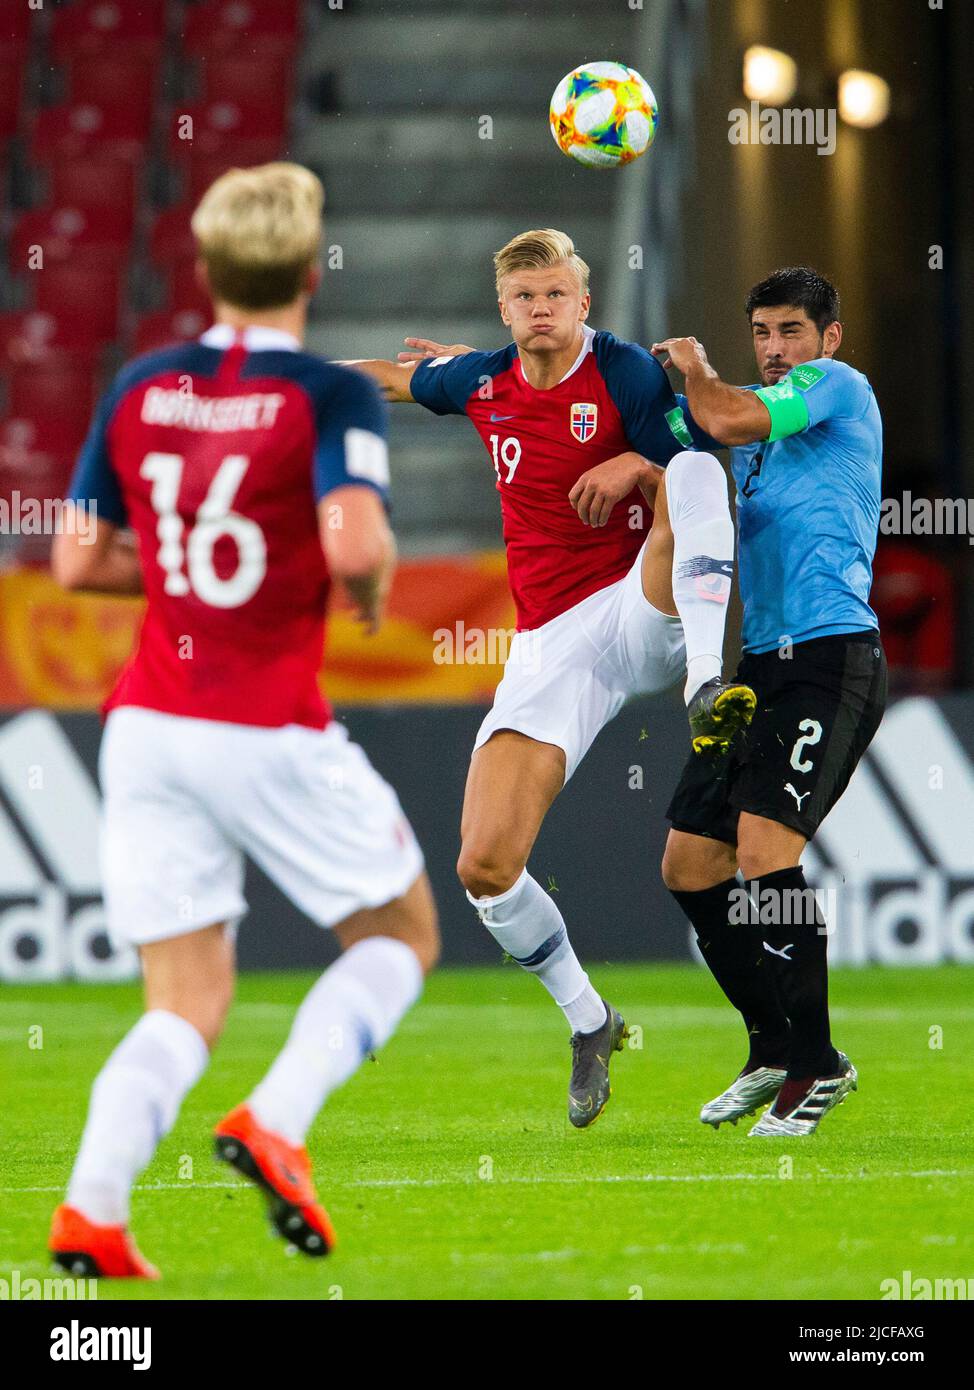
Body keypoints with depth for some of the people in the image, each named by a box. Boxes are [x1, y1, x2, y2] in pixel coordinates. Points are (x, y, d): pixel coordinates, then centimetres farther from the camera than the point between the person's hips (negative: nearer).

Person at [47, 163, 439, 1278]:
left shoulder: (138, 390, 7)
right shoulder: (331, 399, -9)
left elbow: (77, 563, 10)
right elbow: (355, 546, -24)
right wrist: (375, 588, -2)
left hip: (147, 724, 5)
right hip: (270, 730, -5)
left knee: (187, 1008, 9)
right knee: (399, 937, 16)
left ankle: (91, 1205, -14)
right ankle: (275, 1122, -7)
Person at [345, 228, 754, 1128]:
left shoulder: (627, 373, -5)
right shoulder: (481, 384, 9)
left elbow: (707, 479, -4)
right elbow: (395, 376, 30)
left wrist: (637, 463, -20)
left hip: (648, 614, -4)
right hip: (552, 644, 4)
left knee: (693, 469, -34)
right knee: (485, 867, -9)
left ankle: (712, 687, -48)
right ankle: (589, 1021, 16)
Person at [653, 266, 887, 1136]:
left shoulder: (839, 384, -4)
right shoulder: (765, 435, 22)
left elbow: (727, 419, -17)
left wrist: (694, 367, 3)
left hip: (831, 657, -10)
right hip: (764, 665, 10)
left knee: (764, 849, -21)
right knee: (691, 864, 9)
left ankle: (816, 1064, -12)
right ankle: (777, 1049, 22)